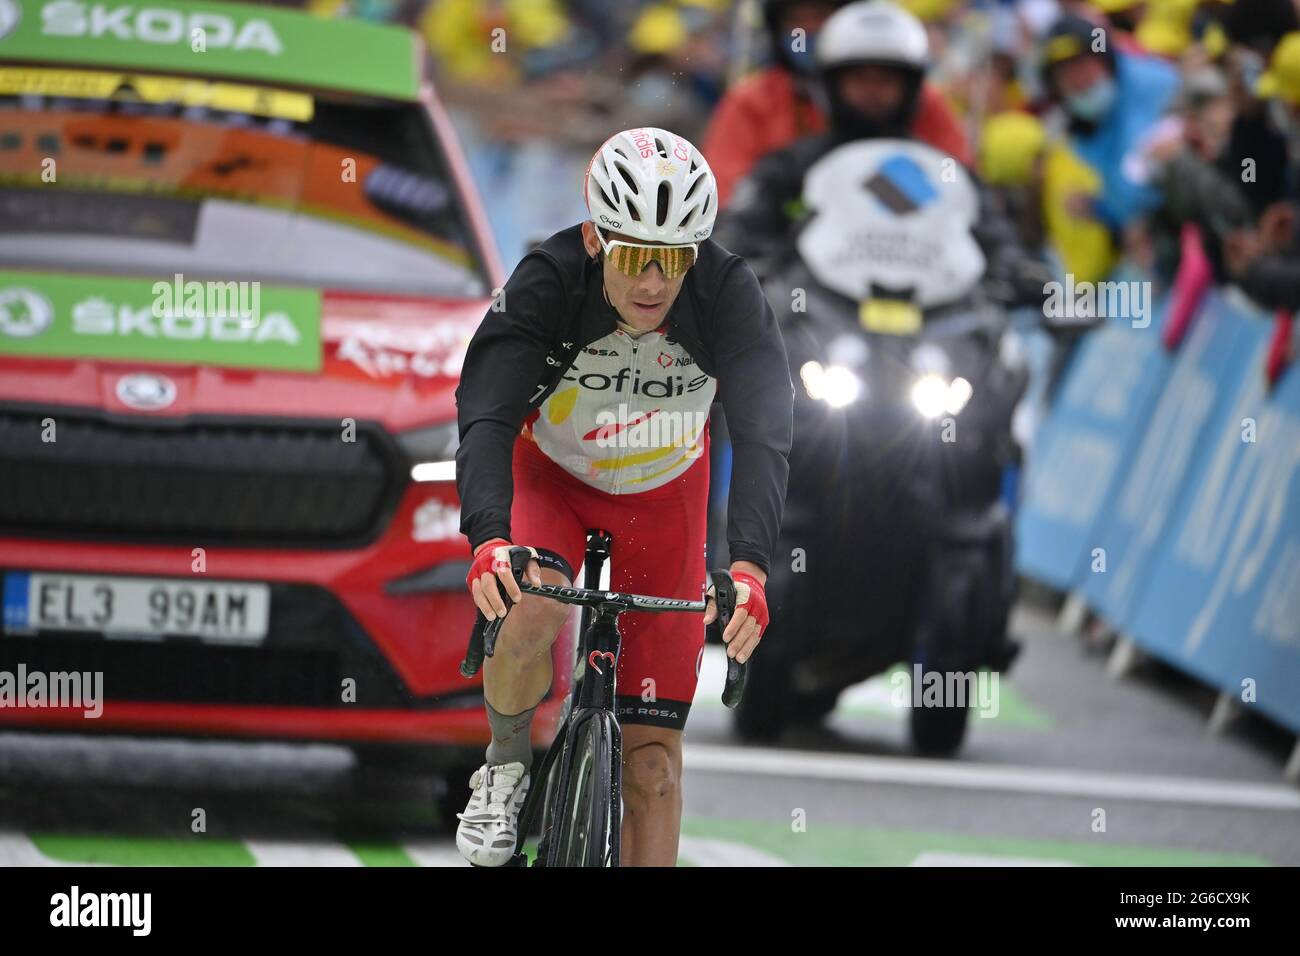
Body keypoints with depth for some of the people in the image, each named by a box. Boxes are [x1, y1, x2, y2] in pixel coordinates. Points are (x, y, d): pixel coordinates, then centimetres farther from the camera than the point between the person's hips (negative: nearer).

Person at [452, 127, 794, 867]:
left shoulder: (728, 293, -31)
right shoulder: (548, 282, -32)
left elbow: (765, 430, -40)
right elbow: (486, 417, -41)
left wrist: (749, 567, -56)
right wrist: (488, 539, -59)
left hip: (663, 493, 1)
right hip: (551, 476, -1)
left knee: (653, 755, -2)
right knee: (532, 613, -34)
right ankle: (507, 766, -4)